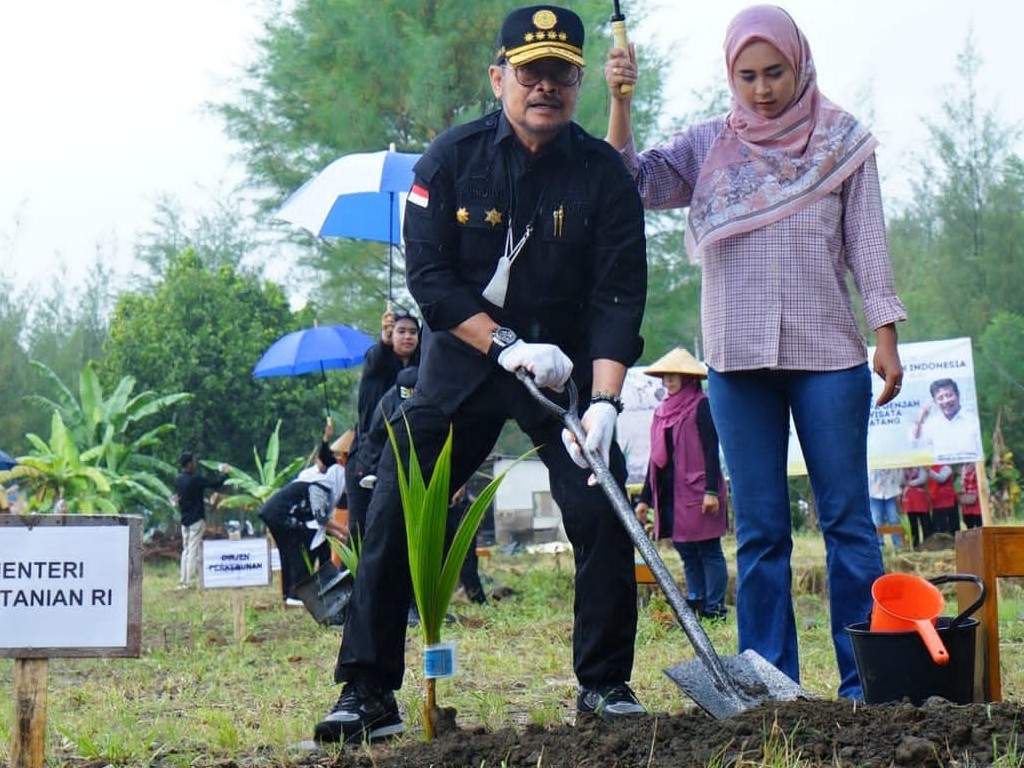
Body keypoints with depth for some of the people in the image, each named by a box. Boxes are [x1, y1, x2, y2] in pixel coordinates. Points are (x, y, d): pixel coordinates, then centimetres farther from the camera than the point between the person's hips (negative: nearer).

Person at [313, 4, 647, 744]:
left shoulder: (603, 172, -9)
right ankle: (368, 693, 0)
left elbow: (620, 296, -14)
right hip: (462, 359, 0)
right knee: (395, 512, -7)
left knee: (602, 512, -10)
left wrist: (604, 399, -26)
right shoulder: (452, 159, -8)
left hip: (566, 364, 0)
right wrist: (509, 346, -21)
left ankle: (604, 685, 6)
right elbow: (428, 275, -10)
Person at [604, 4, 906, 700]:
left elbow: (868, 244, 6)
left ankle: (864, 682, 2)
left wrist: (886, 337, -1)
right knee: (759, 529, 3)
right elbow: (632, 185, 0)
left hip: (828, 355, -1)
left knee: (847, 518, -1)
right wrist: (620, 102, -13)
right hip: (738, 360, 2)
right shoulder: (708, 146, 10)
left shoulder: (842, 142, 7)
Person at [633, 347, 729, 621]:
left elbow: (711, 450, -10)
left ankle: (714, 609, -4)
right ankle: (694, 605, 10)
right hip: (670, 493, 7)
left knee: (708, 550, -4)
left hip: (697, 493, -7)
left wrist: (711, 490, -18)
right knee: (686, 552, 7)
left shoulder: (701, 407, -4)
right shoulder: (662, 411, 17)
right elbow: (656, 458, 21)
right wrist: (645, 499, 19)